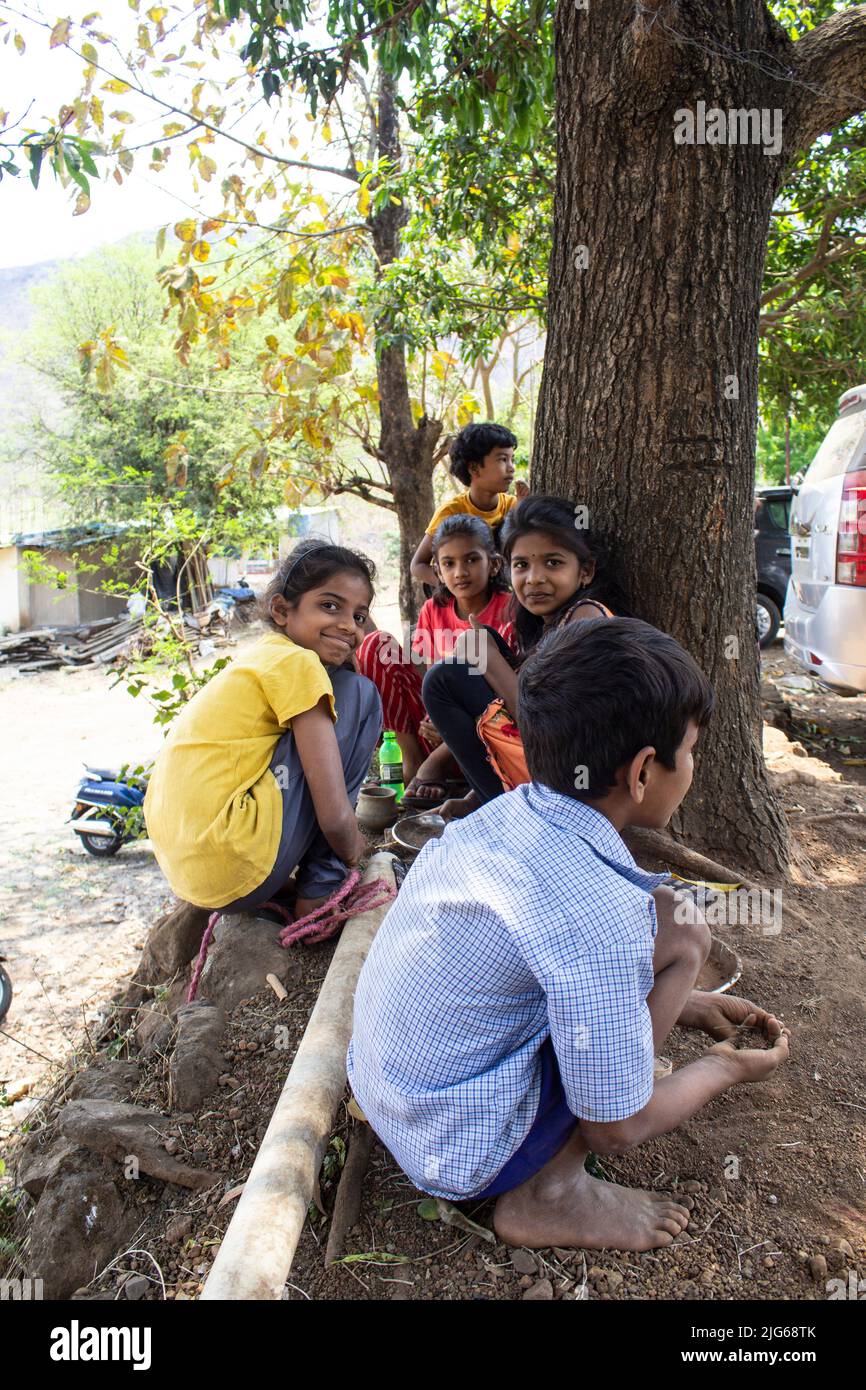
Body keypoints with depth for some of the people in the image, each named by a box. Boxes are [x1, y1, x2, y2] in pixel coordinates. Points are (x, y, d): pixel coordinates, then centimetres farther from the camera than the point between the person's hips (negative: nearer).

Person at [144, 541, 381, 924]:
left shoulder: (260, 655, 16)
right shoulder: (297, 663, -10)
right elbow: (335, 817, -14)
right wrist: (353, 851, 5)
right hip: (236, 868, -9)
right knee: (358, 693, -2)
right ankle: (320, 891, 3)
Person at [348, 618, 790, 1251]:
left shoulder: (504, 814, -6)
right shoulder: (598, 909, -29)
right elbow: (615, 1129, -16)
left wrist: (677, 1001, 16)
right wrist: (725, 1068, 2)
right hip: (462, 1157, -7)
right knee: (677, 926, -11)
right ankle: (550, 1189, -3)